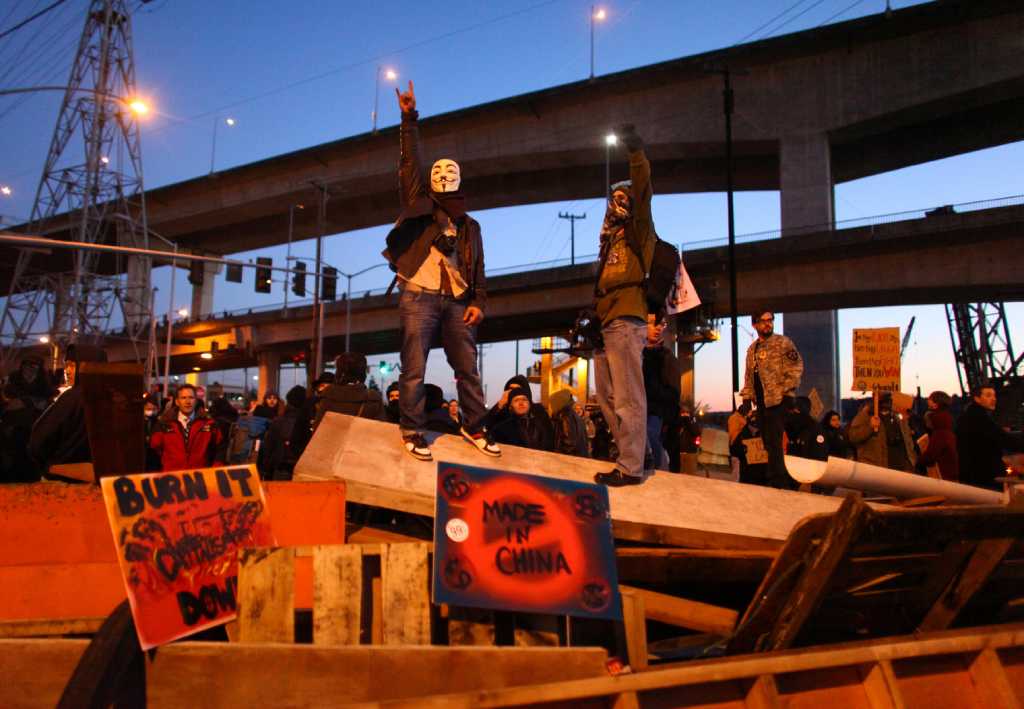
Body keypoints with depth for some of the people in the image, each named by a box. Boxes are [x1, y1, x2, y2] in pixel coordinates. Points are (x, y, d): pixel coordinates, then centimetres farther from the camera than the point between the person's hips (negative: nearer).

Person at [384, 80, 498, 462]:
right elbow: (409, 165, 4)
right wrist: (409, 119, -1)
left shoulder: (470, 227, 20)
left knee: (468, 368, 4)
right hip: (420, 297, -3)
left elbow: (478, 268, 15)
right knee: (414, 368, -6)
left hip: (456, 302, 3)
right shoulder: (421, 206, 12)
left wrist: (478, 302, 1)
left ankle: (474, 427, 15)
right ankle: (412, 431, 2)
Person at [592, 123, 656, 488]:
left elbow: (643, 190, -11)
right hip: (606, 322, 9)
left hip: (626, 320, -9)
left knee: (627, 397, -10)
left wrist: (635, 151, -14)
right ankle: (632, 452, 21)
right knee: (608, 396, 12)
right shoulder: (611, 239, 25)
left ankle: (630, 467, -8)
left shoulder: (639, 230, 5)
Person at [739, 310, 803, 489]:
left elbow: (796, 368, -9)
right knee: (769, 444, 9)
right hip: (762, 402, 7)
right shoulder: (752, 349, 17)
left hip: (780, 400, -7)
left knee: (775, 443, -11)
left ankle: (777, 480, -5)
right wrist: (747, 398, 14)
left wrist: (787, 393, -14)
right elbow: (749, 376, 23)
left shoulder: (783, 343, -3)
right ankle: (786, 480, 17)